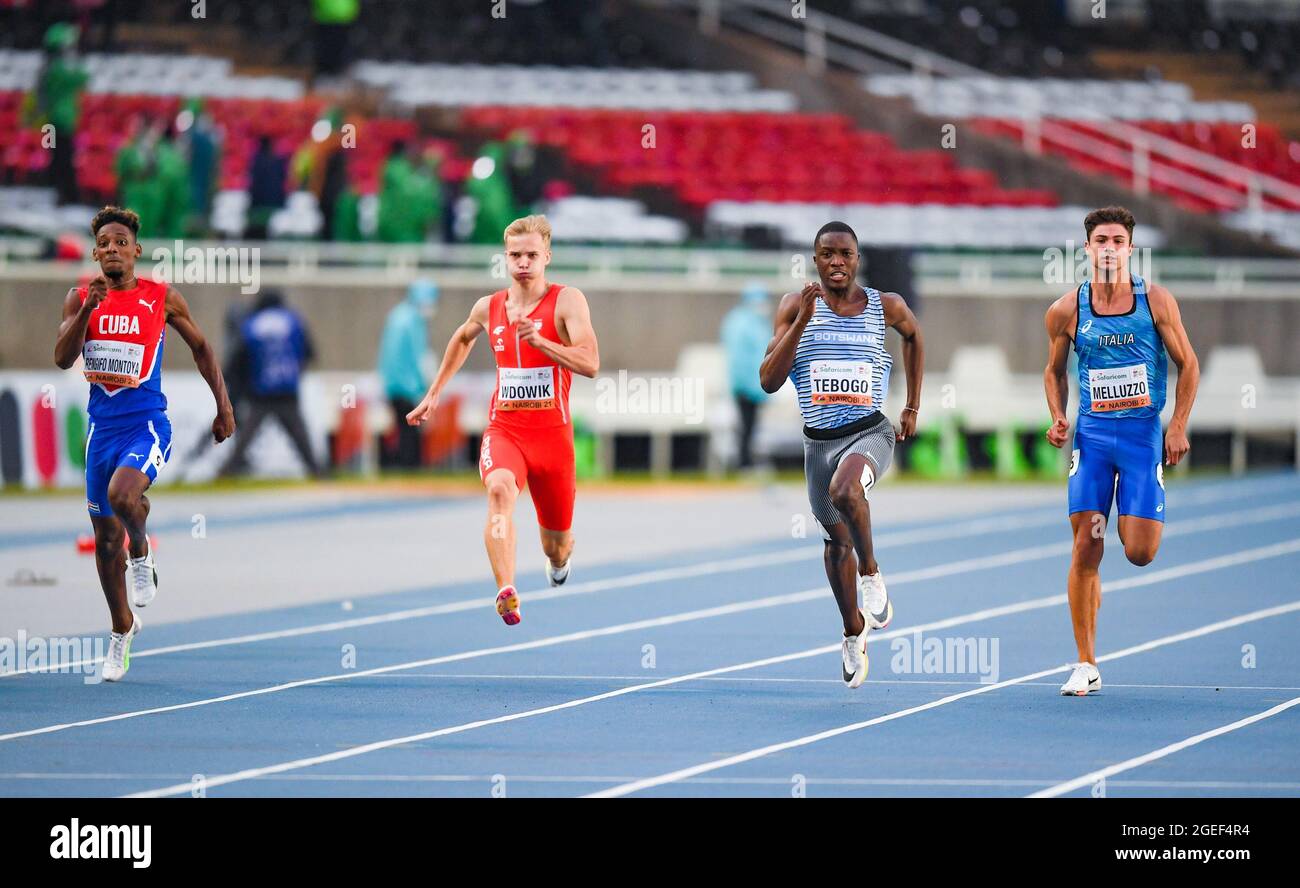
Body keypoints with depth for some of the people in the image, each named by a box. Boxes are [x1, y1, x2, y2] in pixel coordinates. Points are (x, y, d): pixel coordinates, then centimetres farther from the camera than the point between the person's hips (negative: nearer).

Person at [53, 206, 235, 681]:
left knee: (122, 493, -33)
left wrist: (223, 406, 9)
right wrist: (87, 310, -20)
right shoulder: (80, 298, 4)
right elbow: (63, 357, -7)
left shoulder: (162, 298, -1)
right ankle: (122, 630, 27)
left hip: (146, 424, -4)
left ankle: (142, 554, 0)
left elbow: (200, 347, 11)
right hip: (102, 427, 4)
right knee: (105, 538, 9)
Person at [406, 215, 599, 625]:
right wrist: (434, 393, 30)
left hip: (552, 433, -1)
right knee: (500, 488, -35)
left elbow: (590, 364, -20)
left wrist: (538, 340, -31)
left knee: (557, 545, 12)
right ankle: (507, 593, -50)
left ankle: (559, 559, 53)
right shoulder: (489, 307, 6)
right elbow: (462, 338, 31)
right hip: (503, 429, 1)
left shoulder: (567, 301, -7)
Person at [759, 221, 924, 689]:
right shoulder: (795, 306, -3)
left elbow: (913, 335, 23)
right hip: (819, 440, 2)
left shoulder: (885, 307, -1)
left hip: (870, 433, -2)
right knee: (836, 540, 15)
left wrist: (912, 407, 21)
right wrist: (803, 320, -20)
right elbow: (769, 381, -11)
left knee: (844, 491, -35)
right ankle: (854, 631, 39)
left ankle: (871, 572, -9)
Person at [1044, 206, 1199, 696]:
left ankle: (1147, 519, 33)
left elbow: (1188, 365, 4)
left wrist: (1178, 427, -4)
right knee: (1085, 551, -5)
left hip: (1143, 433, -1)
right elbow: (1054, 371, 15)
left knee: (1139, 553, -8)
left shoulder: (1156, 301, -3)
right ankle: (1086, 666, 1)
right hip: (1091, 435, 1)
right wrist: (1058, 418, -1)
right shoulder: (1066, 311, 0)